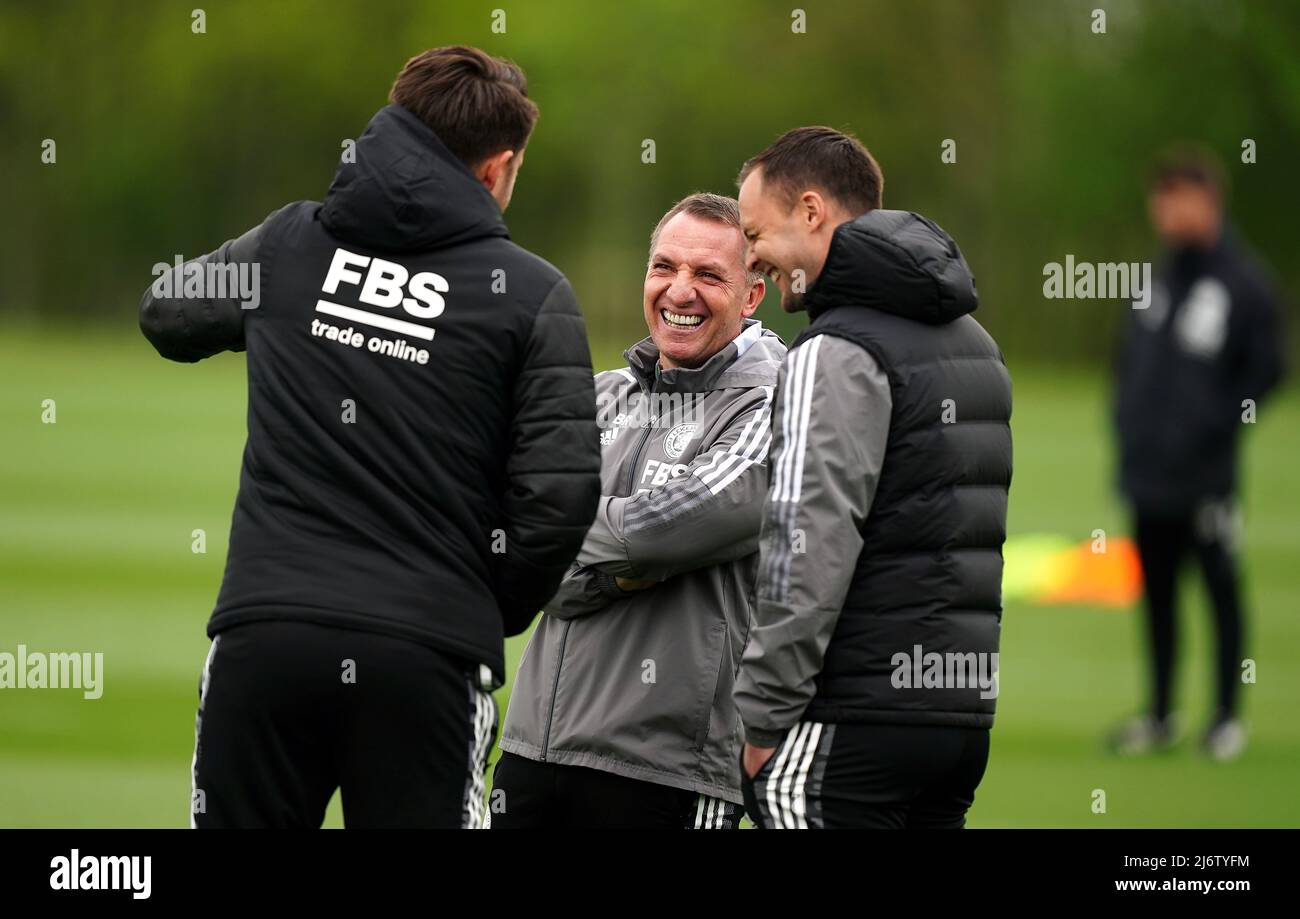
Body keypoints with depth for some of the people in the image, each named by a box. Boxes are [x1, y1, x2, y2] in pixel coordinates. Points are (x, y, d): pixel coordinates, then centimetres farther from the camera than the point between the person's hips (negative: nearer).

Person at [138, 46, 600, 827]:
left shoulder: (289, 242, 9)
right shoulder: (531, 294, 0)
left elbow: (167, 315, 27)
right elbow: (561, 492, -6)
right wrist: (498, 613, 10)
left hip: (265, 633, 2)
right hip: (424, 657, -2)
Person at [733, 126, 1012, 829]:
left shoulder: (838, 354, -11)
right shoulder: (972, 343, 19)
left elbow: (811, 550, -18)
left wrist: (761, 717, -15)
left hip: (857, 717, -9)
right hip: (965, 714, 9)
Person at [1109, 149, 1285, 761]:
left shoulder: (1244, 284, -7)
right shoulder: (1158, 280, 11)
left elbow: (1266, 369, -7)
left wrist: (1217, 426, -13)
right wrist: (1126, 424, 10)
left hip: (1205, 476, -6)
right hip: (1148, 470, 6)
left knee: (1221, 589, 1)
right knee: (1157, 591, 11)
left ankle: (1228, 717, 9)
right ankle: (1159, 715, 20)